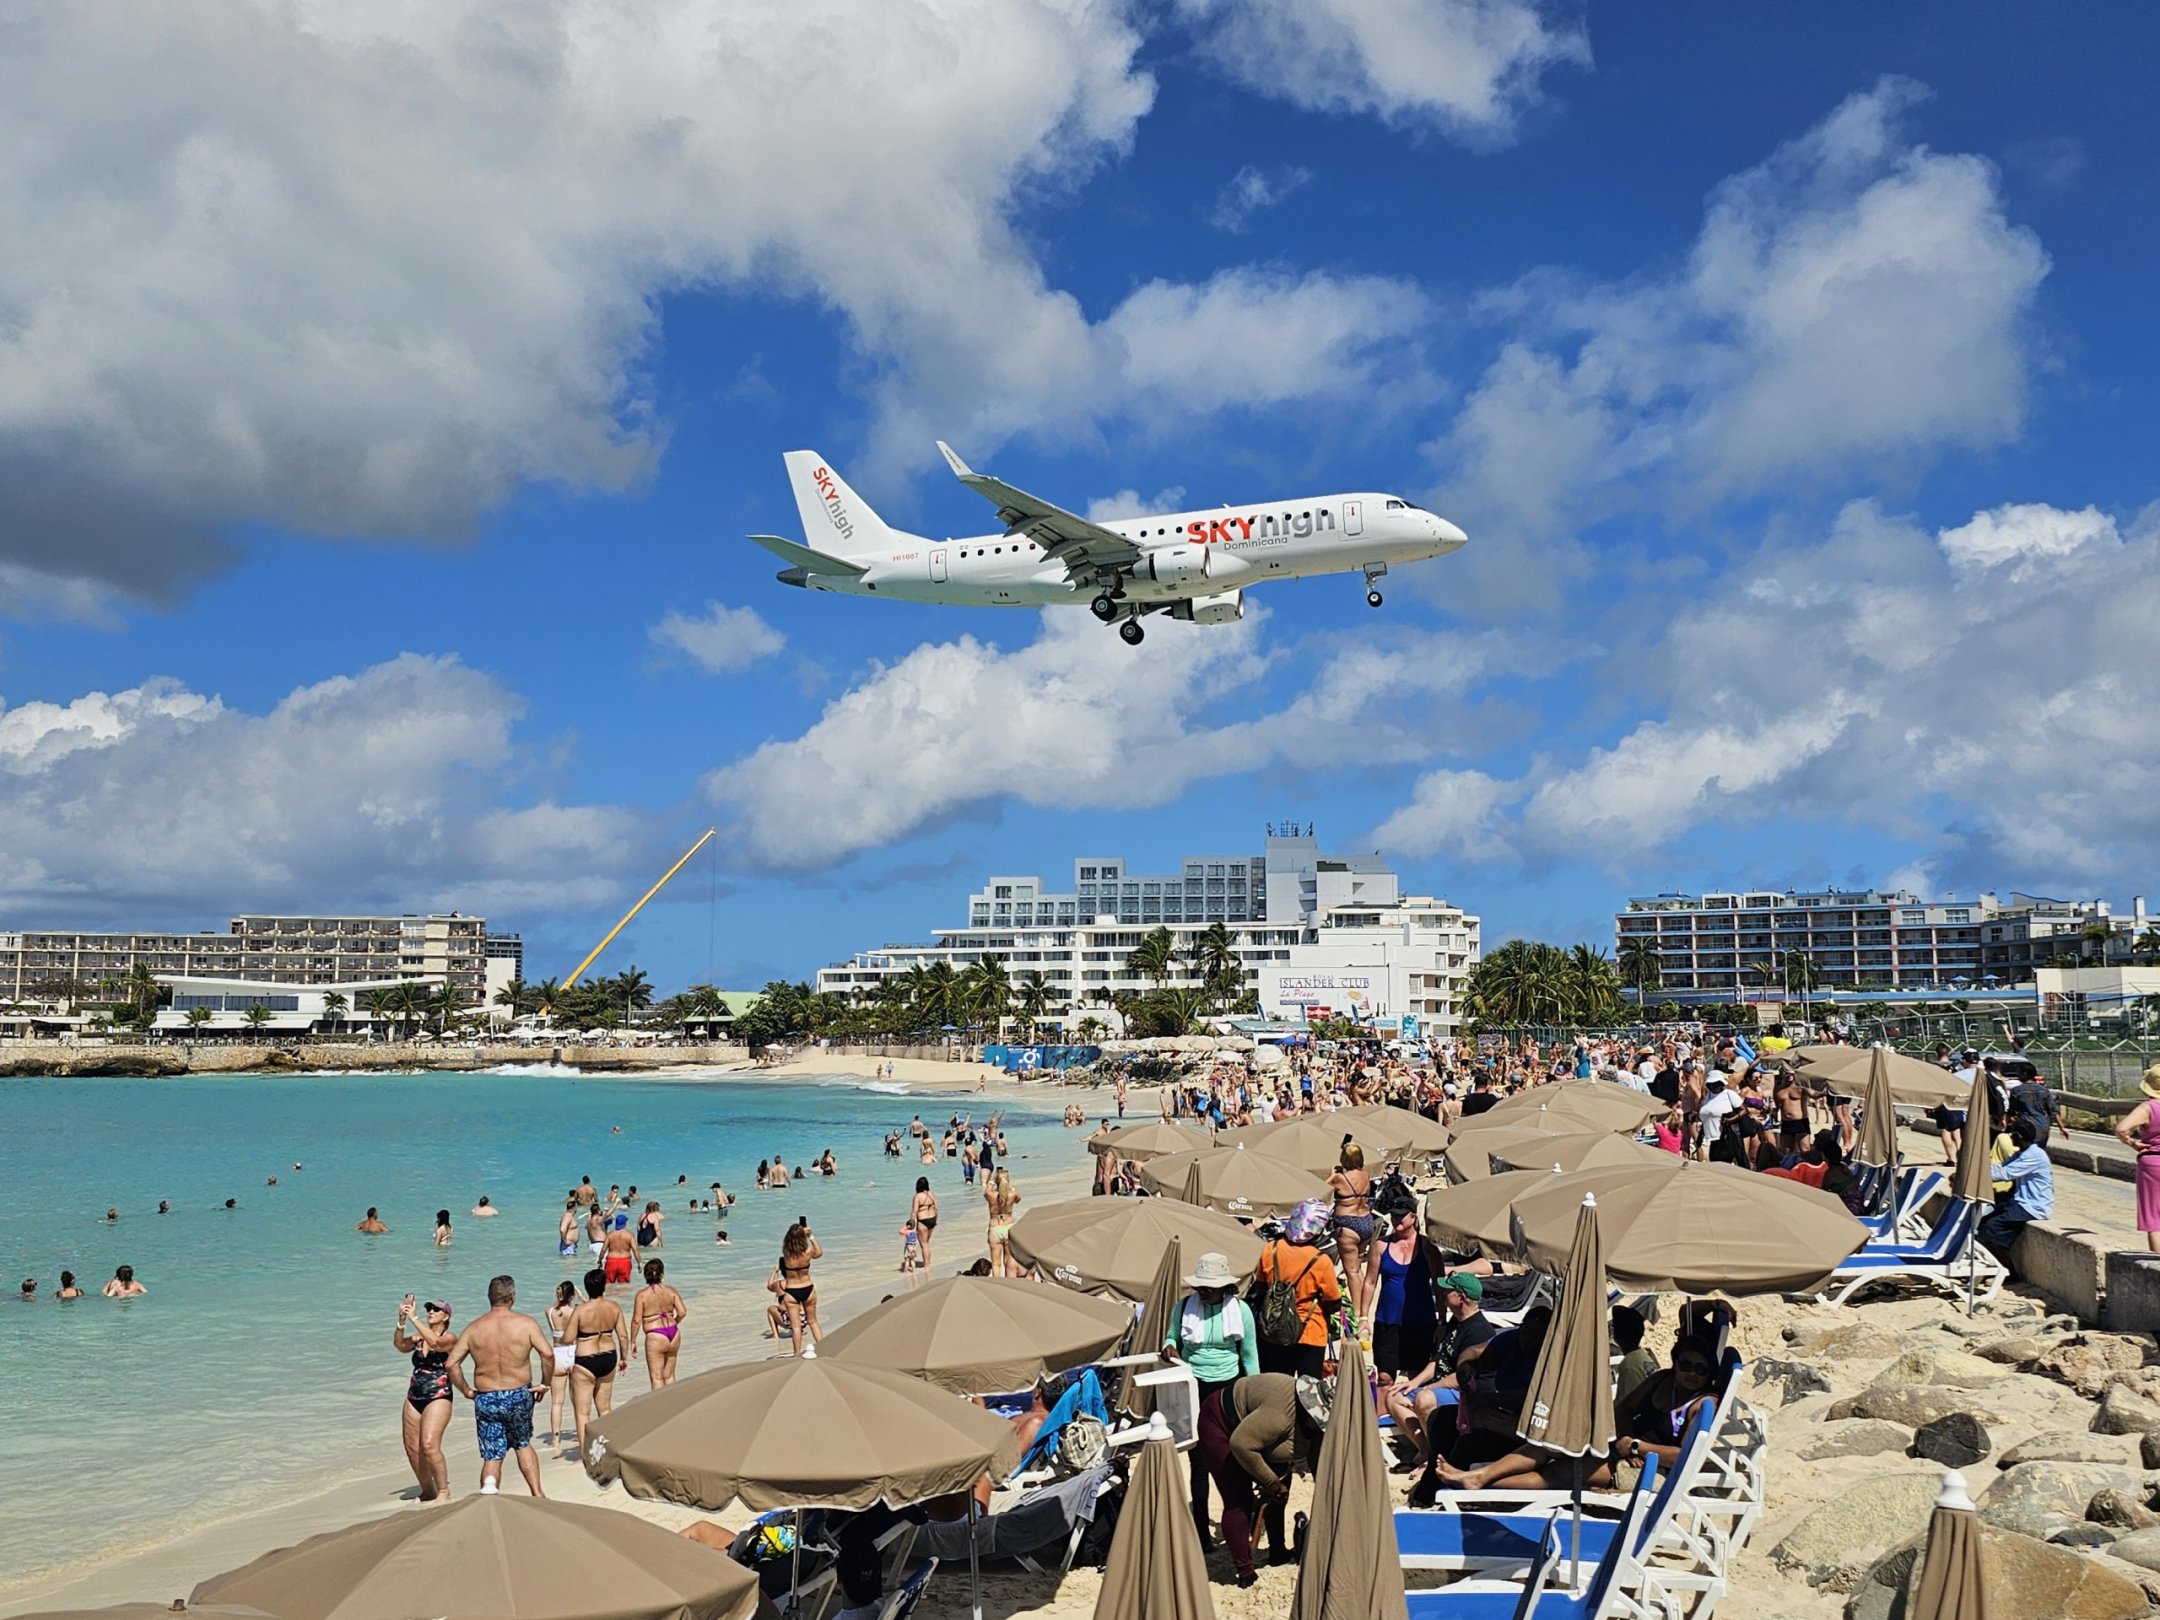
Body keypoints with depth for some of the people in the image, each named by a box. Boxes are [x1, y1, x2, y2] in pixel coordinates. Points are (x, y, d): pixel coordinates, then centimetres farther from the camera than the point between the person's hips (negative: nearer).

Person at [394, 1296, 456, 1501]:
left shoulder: (449, 1338, -2)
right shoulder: (419, 1339, 13)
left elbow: (435, 1342, -24)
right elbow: (399, 1345, -5)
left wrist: (414, 1318, -24)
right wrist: (401, 1320, -19)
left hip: (438, 1398, -6)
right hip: (414, 1398, 6)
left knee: (429, 1445, -20)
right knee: (412, 1449, 7)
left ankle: (444, 1492, -10)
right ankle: (427, 1492, 23)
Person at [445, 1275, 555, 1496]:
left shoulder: (474, 1327, 1)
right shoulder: (525, 1323, -7)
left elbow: (452, 1363, -2)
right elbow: (548, 1354, -16)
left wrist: (466, 1391, 8)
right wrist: (544, 1384, -3)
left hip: (486, 1400, 1)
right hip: (519, 1395, 0)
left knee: (492, 1456, 10)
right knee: (523, 1444, 23)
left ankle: (488, 1492, -13)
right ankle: (537, 1494, 19)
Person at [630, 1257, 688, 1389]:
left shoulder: (642, 1294, -9)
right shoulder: (671, 1291, 0)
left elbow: (636, 1320, -10)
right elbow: (682, 1312, -6)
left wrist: (633, 1341, -1)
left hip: (655, 1338, -5)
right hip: (674, 1335, 5)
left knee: (657, 1378, 4)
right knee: (669, 1376, 18)